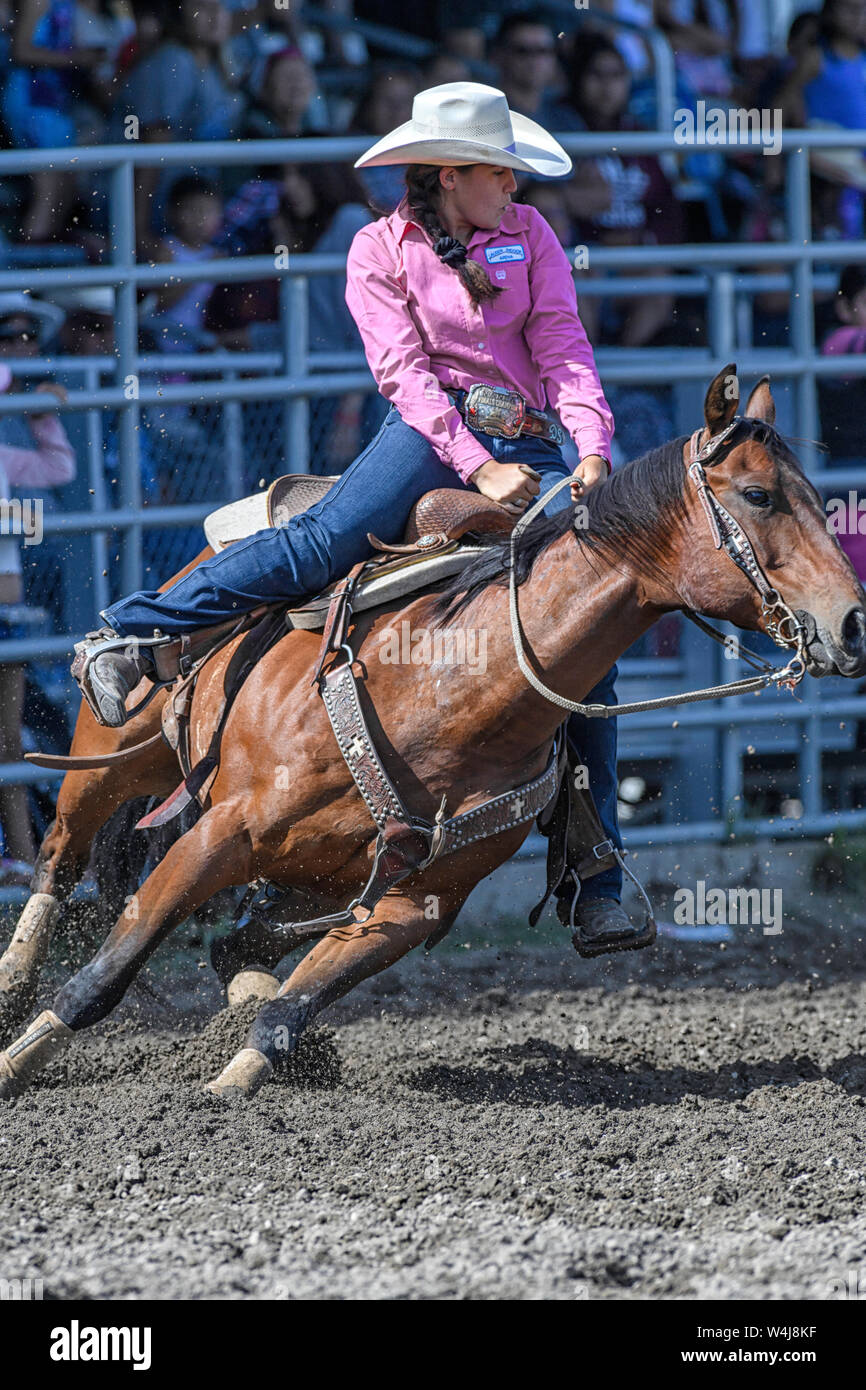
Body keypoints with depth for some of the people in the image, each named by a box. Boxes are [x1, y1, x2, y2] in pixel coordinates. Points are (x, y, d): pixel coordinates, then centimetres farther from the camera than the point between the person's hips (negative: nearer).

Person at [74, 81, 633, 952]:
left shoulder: (527, 235, 11)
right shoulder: (382, 250, 2)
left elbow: (562, 350, 2)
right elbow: (405, 372, -7)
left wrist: (593, 451, -15)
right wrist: (477, 468, -20)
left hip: (531, 449, 3)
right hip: (433, 432, -3)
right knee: (326, 538, -31)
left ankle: (594, 883, -3)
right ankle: (127, 636, -30)